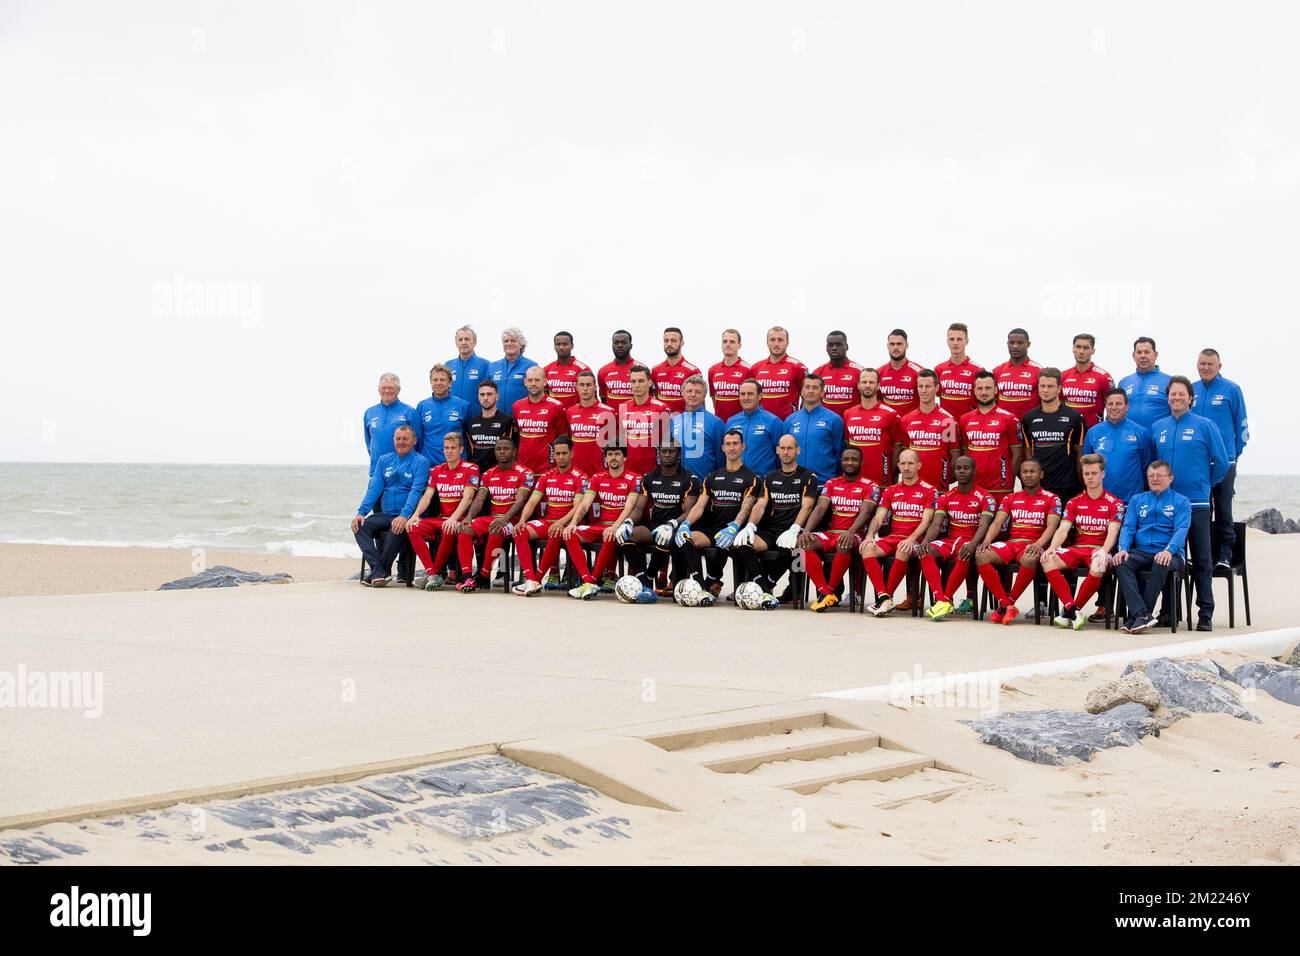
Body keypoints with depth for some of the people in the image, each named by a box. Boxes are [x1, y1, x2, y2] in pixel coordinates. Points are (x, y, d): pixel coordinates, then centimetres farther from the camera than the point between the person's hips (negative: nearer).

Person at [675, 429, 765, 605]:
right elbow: (699, 506, 8)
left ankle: (711, 583, -16)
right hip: (711, 530, 5)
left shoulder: (752, 478, 5)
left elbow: (746, 508, -10)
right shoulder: (713, 477, 19)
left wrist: (733, 528, -31)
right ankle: (704, 589, -34)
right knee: (684, 538, -26)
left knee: (722, 543, -40)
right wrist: (686, 524, -13)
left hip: (735, 531, -4)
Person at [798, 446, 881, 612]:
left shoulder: (870, 486, 4)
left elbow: (865, 512, -12)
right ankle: (825, 593, -30)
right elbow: (820, 508, 3)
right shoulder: (832, 484, 16)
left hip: (853, 535, -4)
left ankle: (830, 591, -25)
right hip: (830, 533, 4)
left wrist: (850, 532, -31)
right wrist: (807, 530, -17)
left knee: (844, 545, -40)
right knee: (806, 543, -27)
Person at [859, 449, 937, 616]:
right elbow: (879, 517, 10)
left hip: (915, 540, -4)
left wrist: (911, 539, -22)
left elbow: (926, 521, -6)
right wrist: (870, 535, -11)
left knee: (903, 551, -39)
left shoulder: (928, 491, 4)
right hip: (892, 538, 4)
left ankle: (887, 596, -27)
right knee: (868, 549, -27)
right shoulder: (890, 491, 18)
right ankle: (883, 598, -33)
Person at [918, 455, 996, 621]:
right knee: (926, 553, -28)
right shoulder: (946, 497, 12)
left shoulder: (985, 498, -2)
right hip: (950, 539, 4)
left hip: (971, 542, -4)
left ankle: (946, 600, -32)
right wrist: (926, 540, -20)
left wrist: (972, 543, -36)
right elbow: (936, 524, 2)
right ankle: (942, 601, -38)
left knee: (964, 556, -40)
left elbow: (984, 525, -16)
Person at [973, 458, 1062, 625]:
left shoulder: (1051, 499, 7)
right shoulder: (1010, 499, 19)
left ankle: (1008, 602, -22)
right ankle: (1006, 604, -25)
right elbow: (997, 523, 7)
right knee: (981, 556, -26)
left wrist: (1038, 544, -27)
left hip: (1033, 545, -4)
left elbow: (1051, 527, -7)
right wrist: (986, 541, -14)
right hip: (1011, 543, 4)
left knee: (1029, 560, -41)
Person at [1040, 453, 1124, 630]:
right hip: (1076, 549, 3)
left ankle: (1070, 610, -21)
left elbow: (1112, 532, -9)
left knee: (1098, 568, -40)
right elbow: (1063, 529, 4)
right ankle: (1071, 609, -28)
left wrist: (1104, 551, -30)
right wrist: (1052, 548, -18)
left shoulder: (1114, 503, 5)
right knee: (1047, 560, -27)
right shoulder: (1074, 502, 15)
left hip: (1099, 550, -3)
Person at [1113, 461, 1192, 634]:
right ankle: (1143, 614, -41)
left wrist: (1169, 550, -25)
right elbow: (1128, 527, 10)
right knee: (1121, 563, -30)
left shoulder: (1181, 501, 10)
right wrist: (1123, 548, -12)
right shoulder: (1137, 500, 21)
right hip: (1141, 552, 3)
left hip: (1168, 554, -3)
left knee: (1161, 565, -38)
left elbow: (1181, 530, -5)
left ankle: (1136, 616, -33)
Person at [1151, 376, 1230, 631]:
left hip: (1196, 502, -3)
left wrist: (1204, 483, 7)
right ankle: (1168, 610, 13)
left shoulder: (1204, 426, 0)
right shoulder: (1157, 428, 10)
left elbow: (1221, 463, 2)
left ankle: (1205, 614, 1)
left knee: (1202, 560, -1)